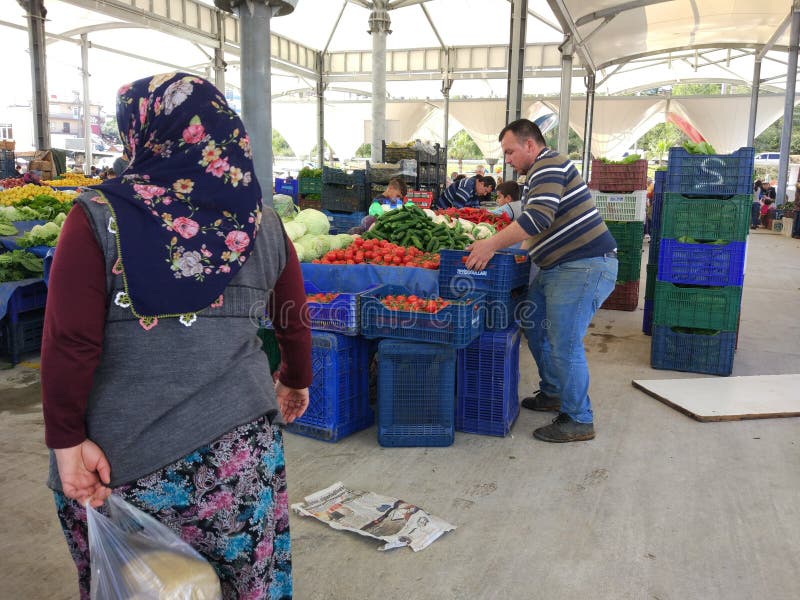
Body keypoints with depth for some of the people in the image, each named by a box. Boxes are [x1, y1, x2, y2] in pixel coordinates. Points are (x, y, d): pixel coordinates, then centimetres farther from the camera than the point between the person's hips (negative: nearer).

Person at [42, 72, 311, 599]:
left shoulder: (99, 218, -10)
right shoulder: (264, 226, -1)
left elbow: (69, 343, -13)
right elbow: (295, 323, 10)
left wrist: (68, 438, -3)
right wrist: (297, 381, 26)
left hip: (119, 450, -1)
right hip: (239, 441, 2)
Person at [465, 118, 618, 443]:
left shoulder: (549, 165, -13)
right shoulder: (541, 172, 21)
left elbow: (539, 217, -28)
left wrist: (493, 244, -27)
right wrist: (497, 245, 16)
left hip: (584, 267, -11)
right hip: (558, 267, 11)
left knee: (564, 343, -8)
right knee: (534, 325, 17)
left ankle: (579, 420, 5)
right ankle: (552, 393, 32)